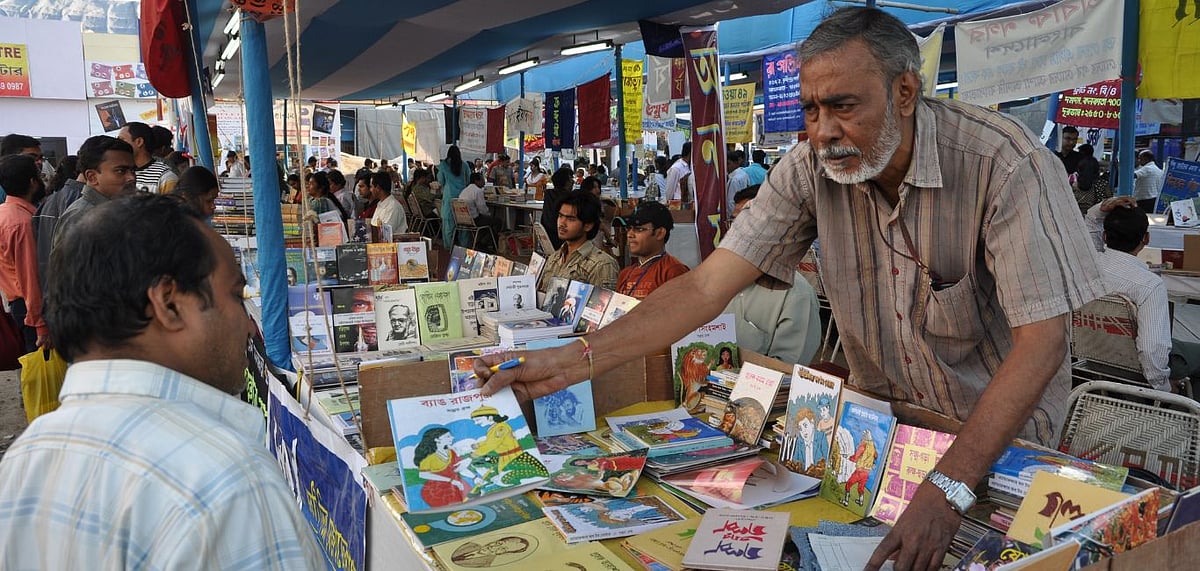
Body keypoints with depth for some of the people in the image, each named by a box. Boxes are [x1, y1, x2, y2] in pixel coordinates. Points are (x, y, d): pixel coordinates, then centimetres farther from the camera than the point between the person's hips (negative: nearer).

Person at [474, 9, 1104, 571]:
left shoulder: (1006, 165, -26)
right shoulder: (811, 168, -16)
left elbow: (1041, 341, -30)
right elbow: (707, 286, -20)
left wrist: (948, 488, -40)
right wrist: (574, 359, -29)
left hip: (999, 424, -2)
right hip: (883, 412, 3)